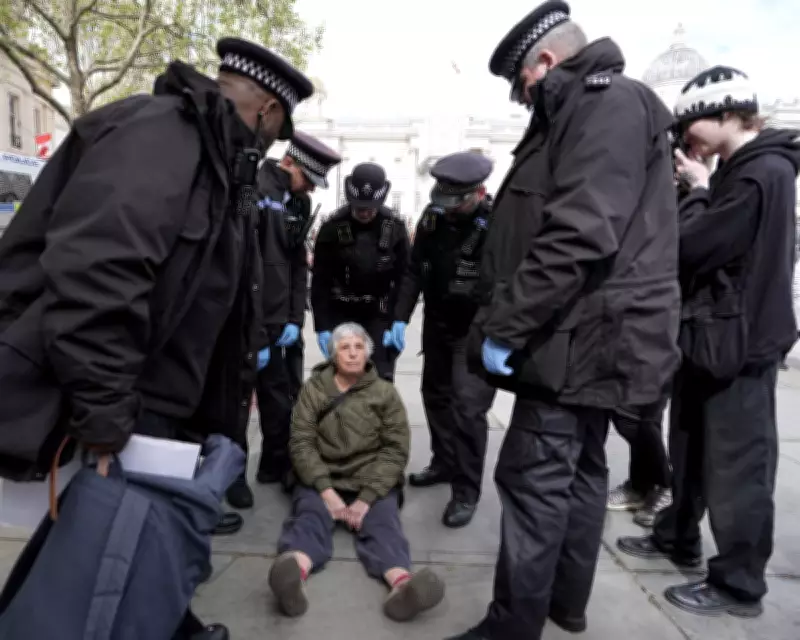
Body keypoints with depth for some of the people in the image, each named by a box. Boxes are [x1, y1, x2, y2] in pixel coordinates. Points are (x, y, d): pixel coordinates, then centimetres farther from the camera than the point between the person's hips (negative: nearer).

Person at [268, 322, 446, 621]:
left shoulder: (385, 392, 6)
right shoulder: (313, 388, 8)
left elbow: (395, 450, -2)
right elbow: (301, 442, -2)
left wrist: (367, 498, -16)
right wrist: (326, 491, -17)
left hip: (372, 482, 0)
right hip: (322, 479, 0)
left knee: (382, 521, -28)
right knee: (309, 515, -30)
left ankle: (402, 584, -57)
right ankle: (295, 576, -60)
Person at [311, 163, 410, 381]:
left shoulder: (395, 227, -7)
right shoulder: (332, 228, -10)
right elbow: (320, 281, -7)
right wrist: (322, 327, -10)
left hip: (380, 317, 1)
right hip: (340, 314, 0)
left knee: (381, 378, 1)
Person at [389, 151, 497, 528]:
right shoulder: (433, 216, -3)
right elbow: (415, 271, 2)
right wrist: (400, 320, -4)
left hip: (477, 330, -6)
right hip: (437, 323, 7)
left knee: (467, 407, -10)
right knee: (436, 395, 17)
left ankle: (466, 492, 4)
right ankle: (444, 463, 36)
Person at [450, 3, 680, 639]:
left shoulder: (610, 103, -12)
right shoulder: (593, 112, 20)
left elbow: (578, 236, -26)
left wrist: (502, 328, -21)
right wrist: (506, 324, 15)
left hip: (578, 338, -11)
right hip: (587, 337, 11)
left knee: (533, 481, -5)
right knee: (579, 471, 17)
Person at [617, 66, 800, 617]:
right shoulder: (739, 170, 13)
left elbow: (692, 247, -22)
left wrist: (698, 191, -7)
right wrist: (699, 190, 2)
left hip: (741, 342, -10)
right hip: (712, 334, 10)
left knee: (736, 468, 2)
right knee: (691, 450, 20)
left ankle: (738, 584, 18)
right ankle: (677, 539, 37)